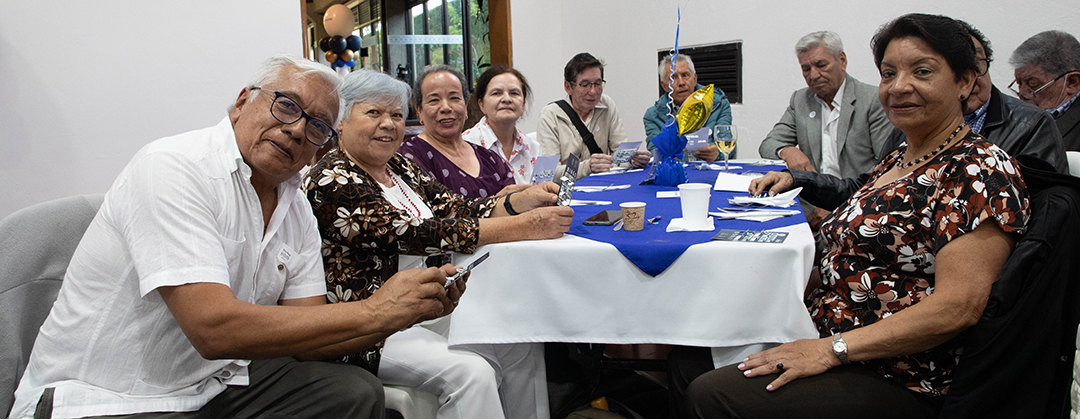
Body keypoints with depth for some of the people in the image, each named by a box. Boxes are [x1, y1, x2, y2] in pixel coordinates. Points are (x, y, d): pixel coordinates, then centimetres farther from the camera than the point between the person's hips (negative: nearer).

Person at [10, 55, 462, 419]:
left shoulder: (297, 210, 4)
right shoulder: (174, 167, -20)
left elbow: (303, 335, 0)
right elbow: (215, 328, -29)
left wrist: (406, 310, -16)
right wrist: (374, 311, -26)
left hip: (214, 381, 7)